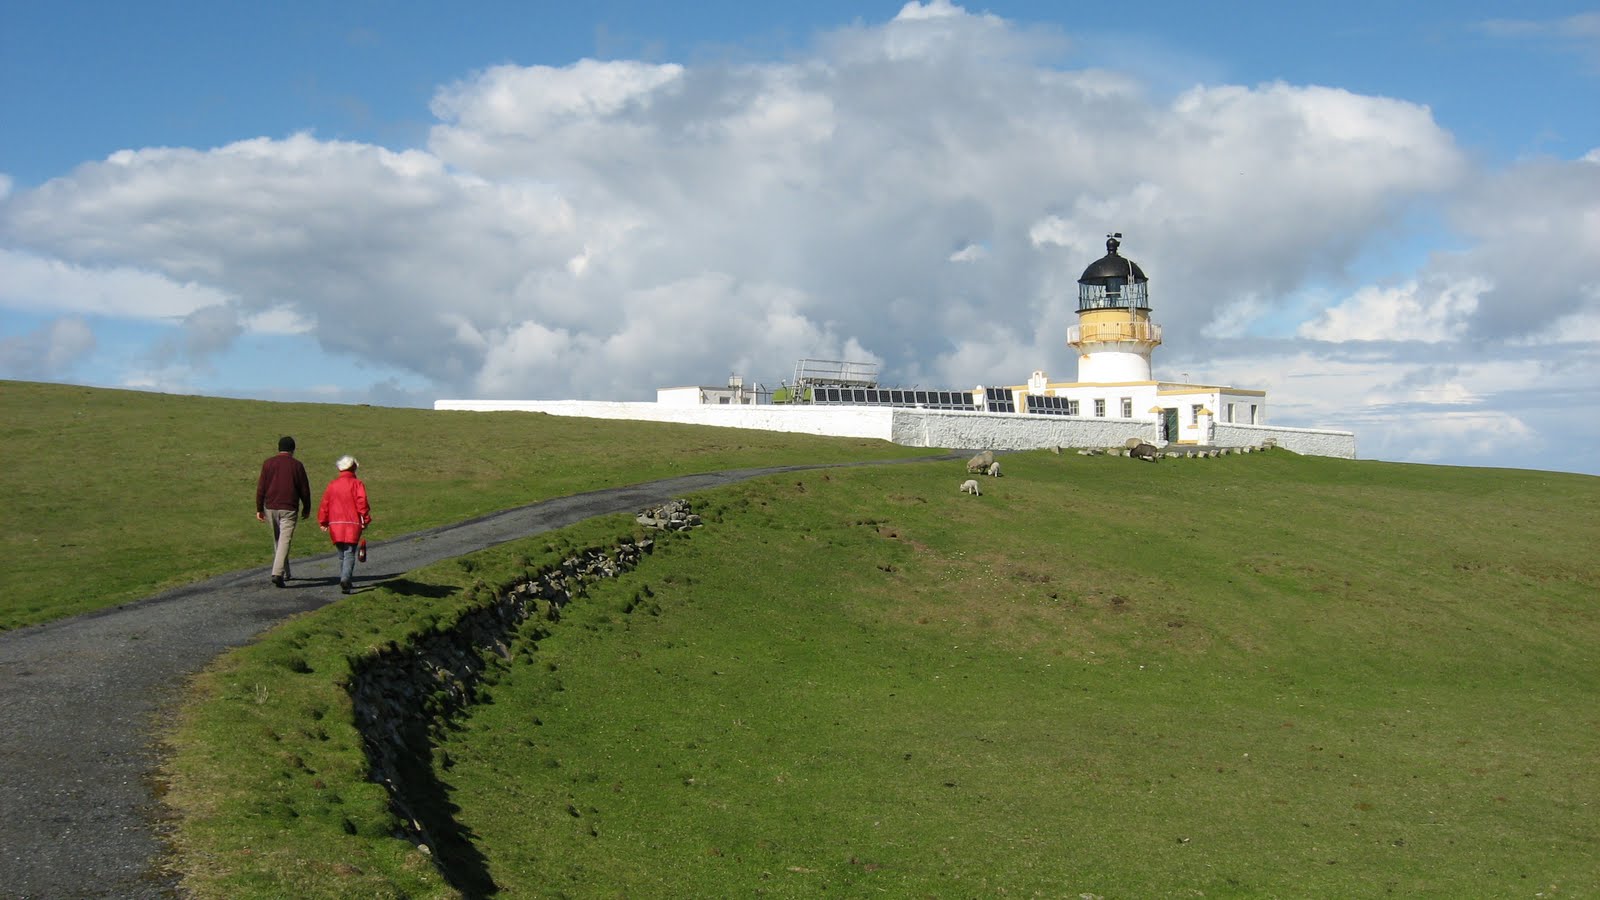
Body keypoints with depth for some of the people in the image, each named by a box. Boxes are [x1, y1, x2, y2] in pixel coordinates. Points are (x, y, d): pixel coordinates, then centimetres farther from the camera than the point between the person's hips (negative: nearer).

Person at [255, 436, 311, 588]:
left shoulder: (268, 463, 3)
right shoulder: (296, 465, -2)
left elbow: (261, 488, 2)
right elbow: (304, 489, 1)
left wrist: (259, 509, 7)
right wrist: (307, 509, 13)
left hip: (270, 507, 3)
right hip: (289, 509, -3)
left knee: (277, 540, 17)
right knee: (285, 541, -7)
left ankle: (285, 573, 27)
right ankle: (277, 574, -21)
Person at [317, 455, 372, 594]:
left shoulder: (332, 484, 9)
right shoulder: (357, 484, -3)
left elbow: (324, 504, 11)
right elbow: (362, 503, -11)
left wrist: (323, 522, 19)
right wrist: (366, 519, -3)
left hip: (335, 525, 4)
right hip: (352, 525, -4)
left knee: (342, 554, 17)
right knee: (350, 554, -7)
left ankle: (345, 580, 21)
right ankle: (345, 578, -25)